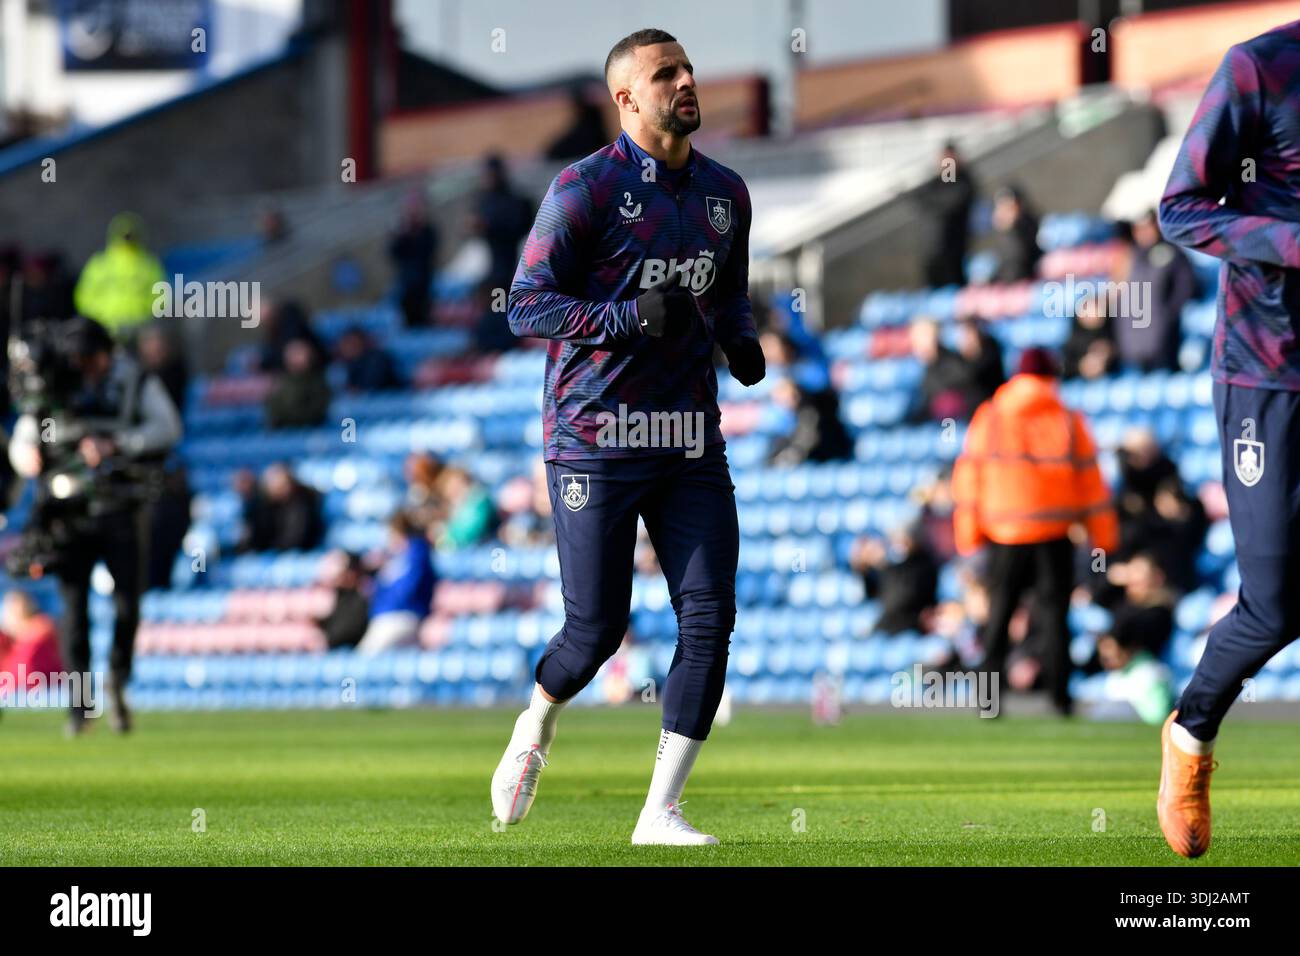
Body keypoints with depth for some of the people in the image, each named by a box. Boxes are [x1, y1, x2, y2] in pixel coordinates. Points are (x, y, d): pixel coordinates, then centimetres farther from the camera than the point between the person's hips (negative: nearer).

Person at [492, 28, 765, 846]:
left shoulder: (726, 193, 11)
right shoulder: (586, 188, -9)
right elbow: (528, 305, -12)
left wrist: (741, 338, 3)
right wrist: (638, 316, -23)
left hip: (692, 442, 5)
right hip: (595, 443, -5)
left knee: (710, 619, -6)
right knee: (598, 630, -4)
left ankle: (661, 811, 0)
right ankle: (538, 725, 30)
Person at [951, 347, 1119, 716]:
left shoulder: (987, 419, 2)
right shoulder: (1069, 422, 1)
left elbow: (968, 477, 0)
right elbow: (1090, 478, 4)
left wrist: (969, 534, 5)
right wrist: (1103, 536, 10)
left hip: (1003, 534, 1)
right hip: (1054, 534, -1)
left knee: (999, 615, 8)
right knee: (1054, 613, 5)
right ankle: (1059, 696, -2)